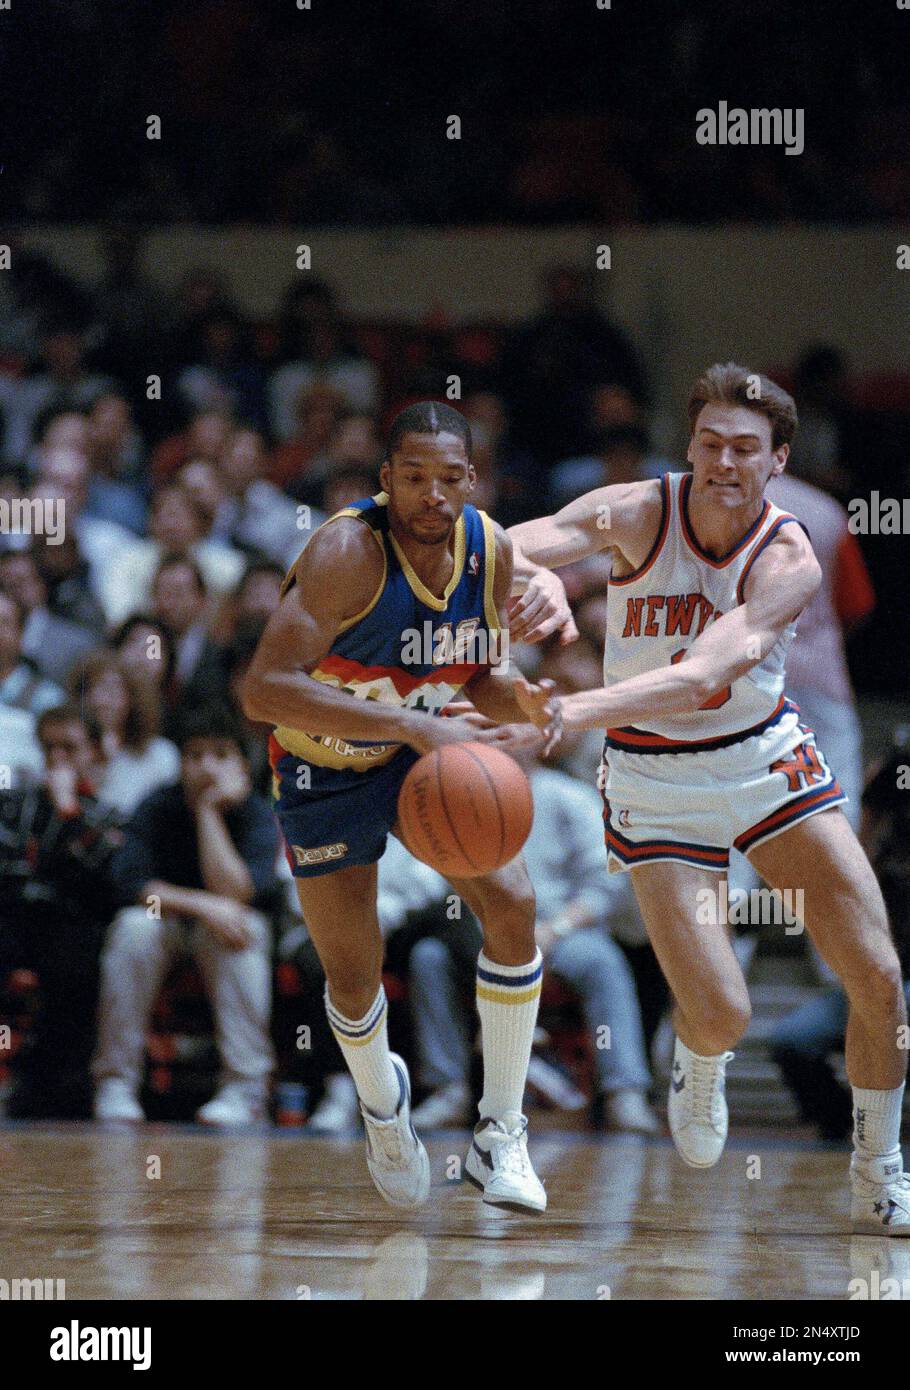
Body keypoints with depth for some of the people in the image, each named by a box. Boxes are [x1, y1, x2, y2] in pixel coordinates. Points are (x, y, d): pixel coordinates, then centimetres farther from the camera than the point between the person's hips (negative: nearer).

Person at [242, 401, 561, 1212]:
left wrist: (522, 698, -22)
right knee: (354, 977, 3)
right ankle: (384, 1107, 38)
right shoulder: (349, 552, -33)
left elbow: (477, 675, 4)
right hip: (327, 768, -4)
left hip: (423, 747, 4)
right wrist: (414, 725, -50)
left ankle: (501, 1136, -2)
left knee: (512, 904, -14)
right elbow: (265, 689, -44)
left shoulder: (490, 550, -13)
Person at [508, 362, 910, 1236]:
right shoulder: (639, 514, -18)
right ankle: (698, 1067, 27)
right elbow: (526, 542, -37)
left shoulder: (789, 561, -20)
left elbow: (699, 677, -35)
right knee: (719, 1014, -13)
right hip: (655, 779, -1)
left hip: (766, 758, 1)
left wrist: (567, 713, -49)